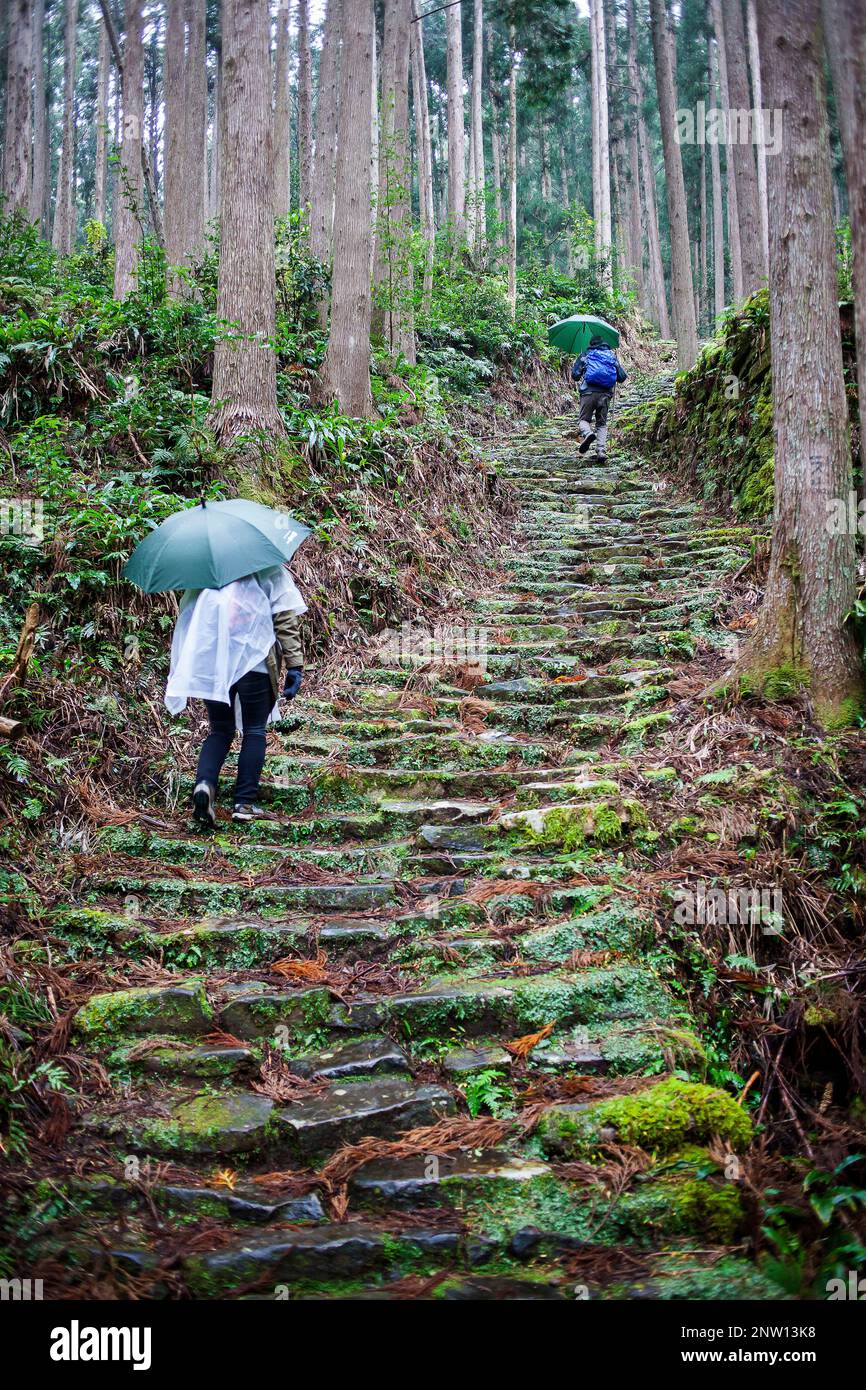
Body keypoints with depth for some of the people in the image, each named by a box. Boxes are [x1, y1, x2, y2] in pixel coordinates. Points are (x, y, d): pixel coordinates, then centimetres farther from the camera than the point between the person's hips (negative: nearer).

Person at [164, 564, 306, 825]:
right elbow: (286, 619, 0)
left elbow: (186, 612, 18)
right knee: (254, 730, 9)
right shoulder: (271, 571, 9)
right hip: (253, 660, -3)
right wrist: (295, 666, -1)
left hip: (210, 661, 3)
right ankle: (245, 802, 4)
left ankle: (204, 782, -13)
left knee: (220, 730, 14)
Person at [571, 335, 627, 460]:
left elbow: (575, 375, 6)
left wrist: (581, 376, 28)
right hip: (605, 394, 2)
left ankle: (588, 433, -26)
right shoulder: (612, 355, 17)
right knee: (602, 423, 12)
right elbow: (622, 377, 14)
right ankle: (601, 450, -5)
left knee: (584, 420, 9)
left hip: (588, 392, -2)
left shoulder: (585, 355, 11)